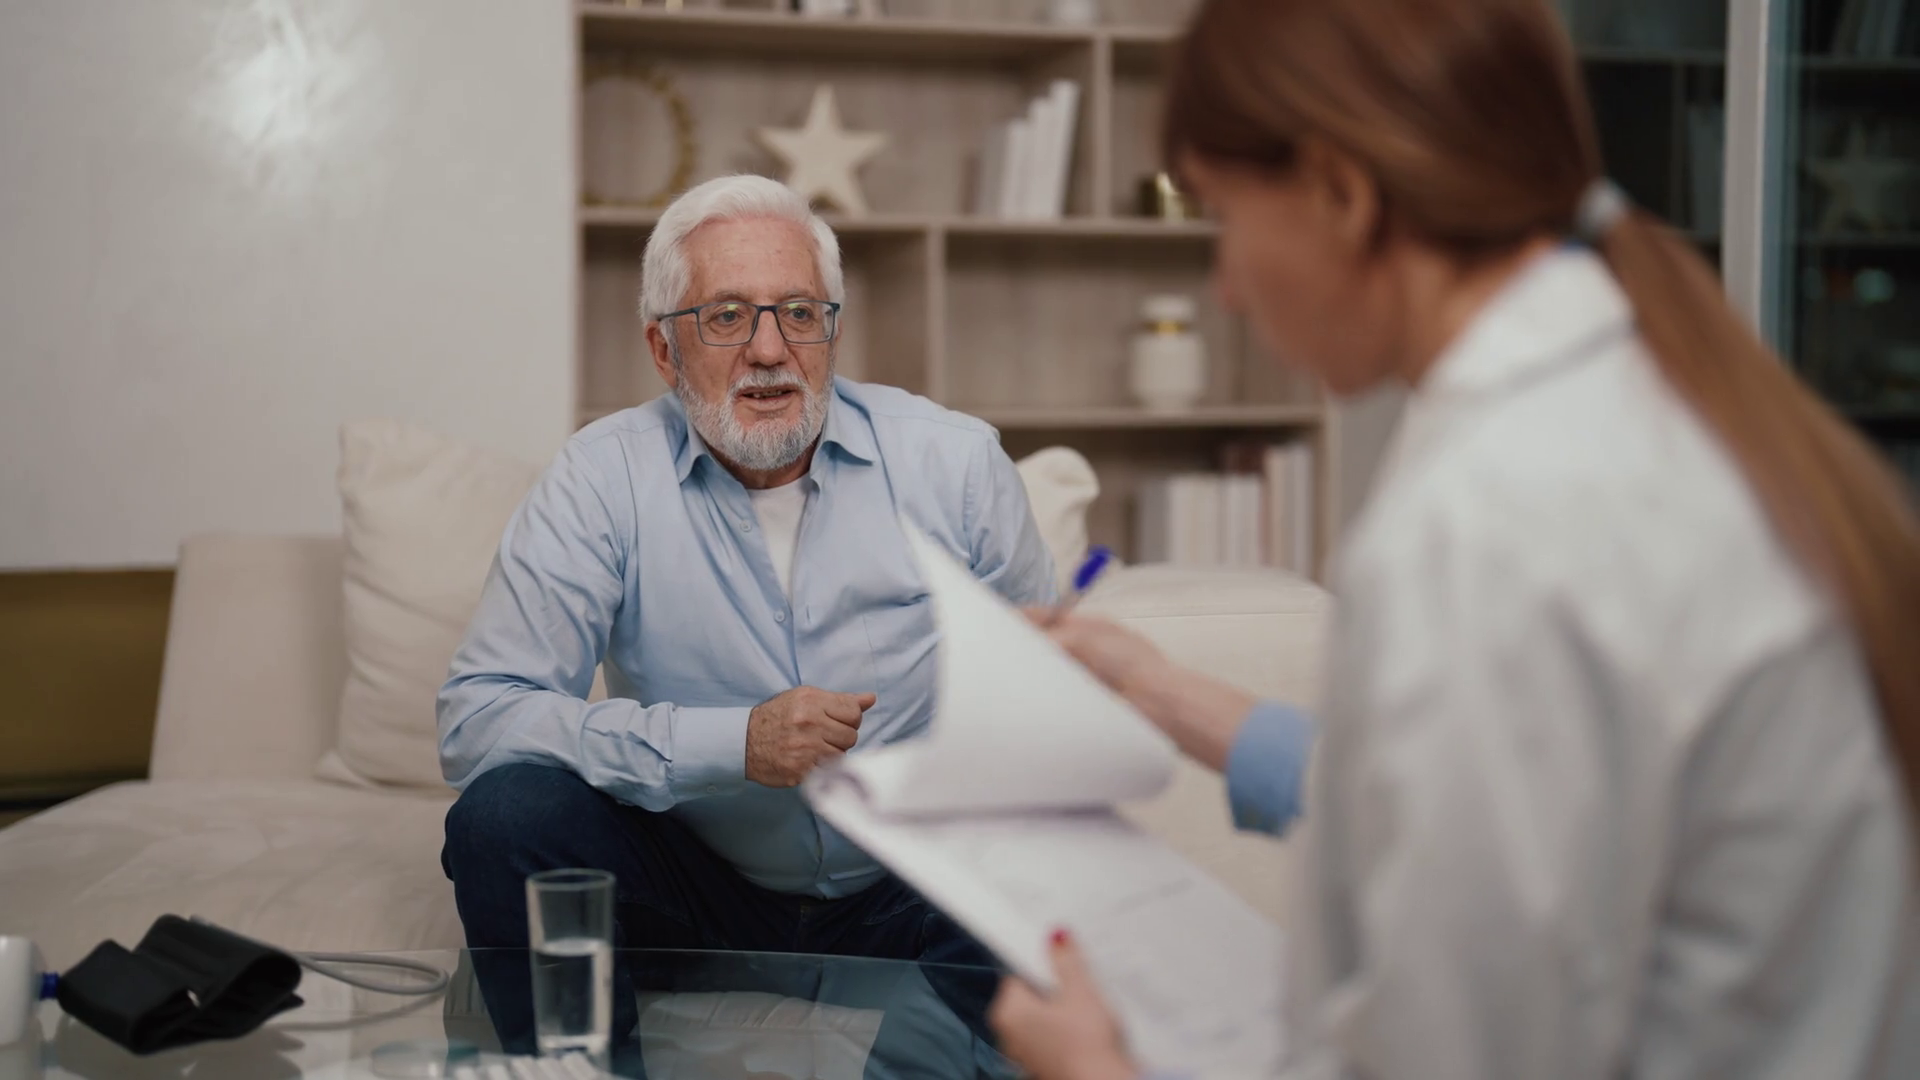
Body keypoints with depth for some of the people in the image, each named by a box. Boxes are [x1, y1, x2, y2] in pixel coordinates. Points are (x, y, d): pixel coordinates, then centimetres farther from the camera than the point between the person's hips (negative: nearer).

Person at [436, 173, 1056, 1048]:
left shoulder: (955, 462, -3)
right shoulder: (605, 477, -8)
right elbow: (475, 720, -16)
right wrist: (732, 742, -24)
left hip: (901, 890, 0)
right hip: (698, 885, 1)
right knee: (505, 812, -25)